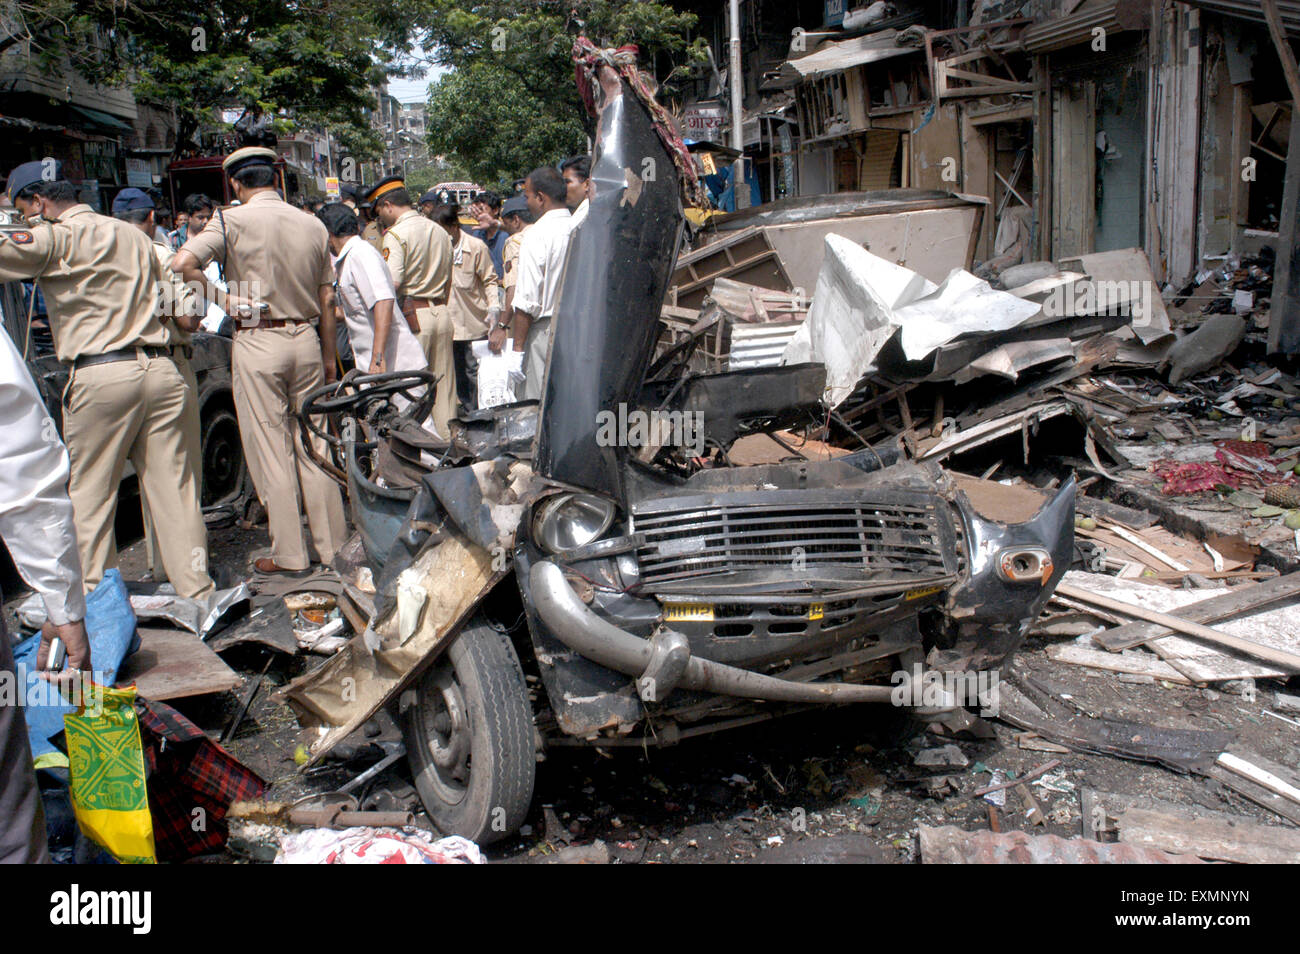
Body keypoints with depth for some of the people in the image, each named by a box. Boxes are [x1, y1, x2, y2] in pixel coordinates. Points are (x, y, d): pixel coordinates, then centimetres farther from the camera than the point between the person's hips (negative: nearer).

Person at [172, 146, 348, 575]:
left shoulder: (233, 221, -6)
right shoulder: (312, 225, 6)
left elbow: (182, 263, -19)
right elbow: (326, 300, 10)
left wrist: (222, 297, -6)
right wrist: (329, 354, 17)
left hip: (257, 343, -4)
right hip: (306, 339, 4)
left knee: (271, 449, 2)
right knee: (313, 445, 11)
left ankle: (289, 553, 8)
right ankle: (332, 544, 16)